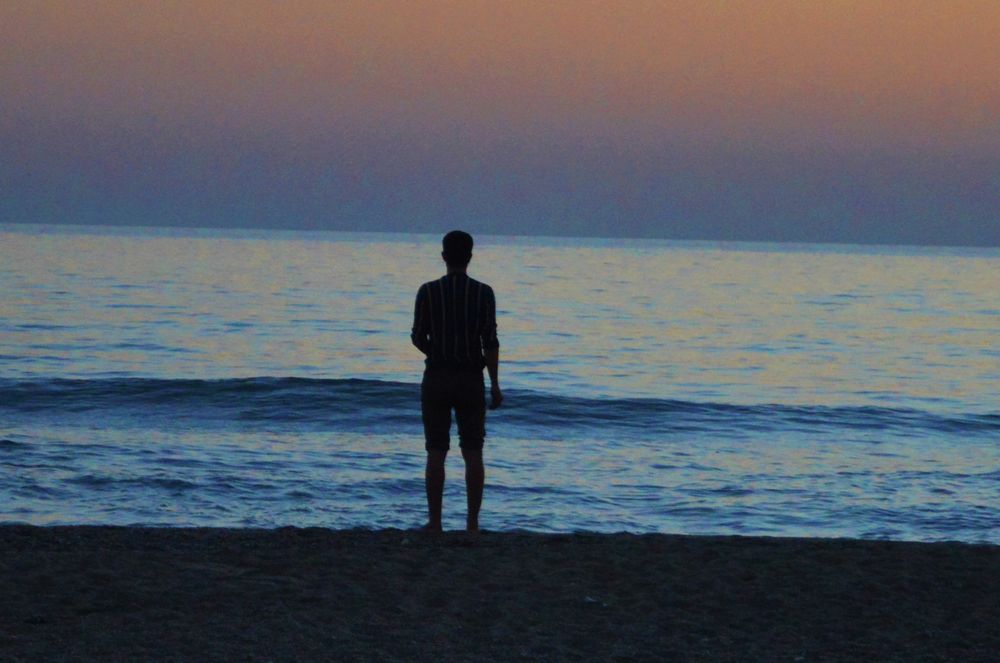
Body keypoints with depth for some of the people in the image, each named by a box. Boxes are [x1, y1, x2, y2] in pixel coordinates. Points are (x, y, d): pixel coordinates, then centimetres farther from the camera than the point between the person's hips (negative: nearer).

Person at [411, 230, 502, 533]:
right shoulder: (483, 293, -4)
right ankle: (472, 523, 3)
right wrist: (495, 383, -1)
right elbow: (490, 341, -7)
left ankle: (435, 522, 2)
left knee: (436, 453, 4)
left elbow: (418, 338, -1)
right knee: (473, 453, 4)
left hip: (437, 378, 0)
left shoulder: (428, 291, -4)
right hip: (471, 378, 0)